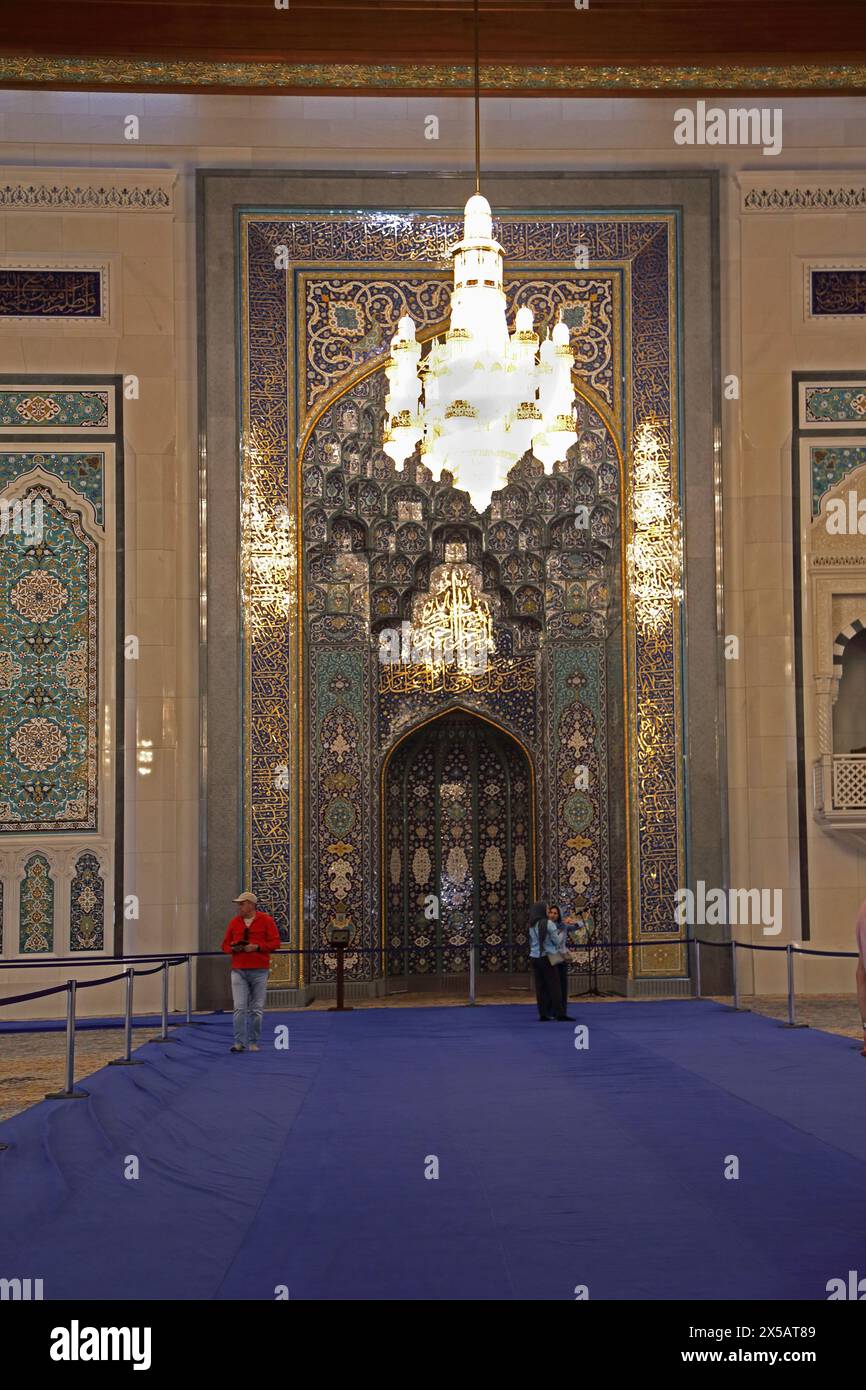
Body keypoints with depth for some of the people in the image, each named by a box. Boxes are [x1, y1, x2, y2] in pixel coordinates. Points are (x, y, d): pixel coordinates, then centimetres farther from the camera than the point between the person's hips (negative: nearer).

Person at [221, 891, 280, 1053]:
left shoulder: (266, 920, 0)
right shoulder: (234, 922, 10)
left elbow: (275, 942, -4)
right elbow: (225, 944, 14)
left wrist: (257, 947, -16)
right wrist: (233, 948, -9)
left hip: (259, 971, -2)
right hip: (238, 971, 2)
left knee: (256, 1009, 3)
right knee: (239, 1008, -7)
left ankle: (254, 1043, 12)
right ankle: (239, 1043, -5)